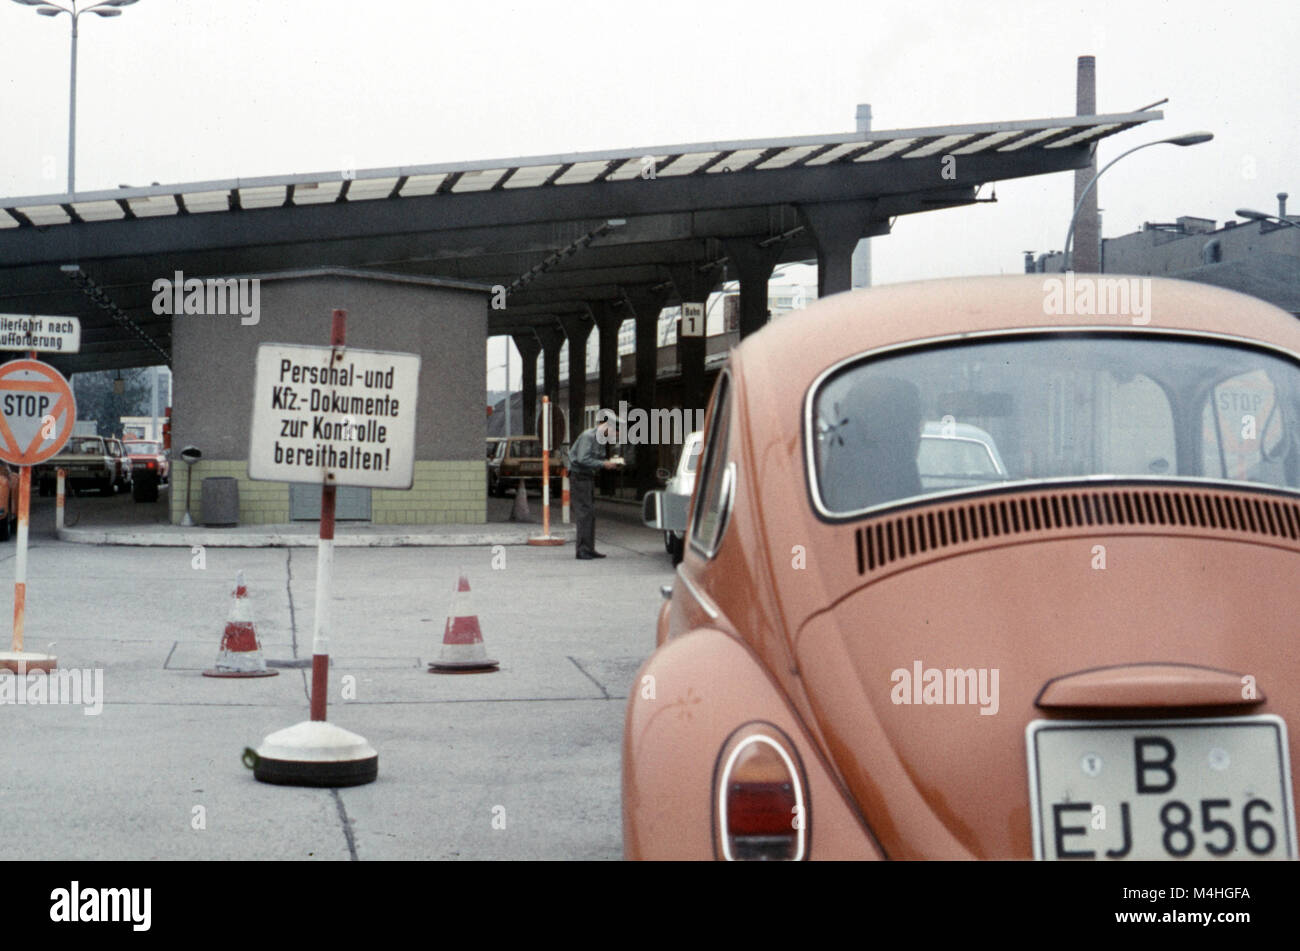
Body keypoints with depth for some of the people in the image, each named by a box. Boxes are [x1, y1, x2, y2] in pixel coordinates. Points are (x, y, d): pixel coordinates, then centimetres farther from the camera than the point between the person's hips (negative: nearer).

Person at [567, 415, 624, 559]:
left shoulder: (602, 439, 13)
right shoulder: (588, 436, -16)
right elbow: (582, 459, -24)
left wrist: (611, 462, 1)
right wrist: (604, 464, -24)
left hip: (589, 476, 10)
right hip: (579, 475, -10)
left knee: (591, 513, 9)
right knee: (584, 512, -12)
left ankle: (589, 549, 14)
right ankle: (582, 550, -12)